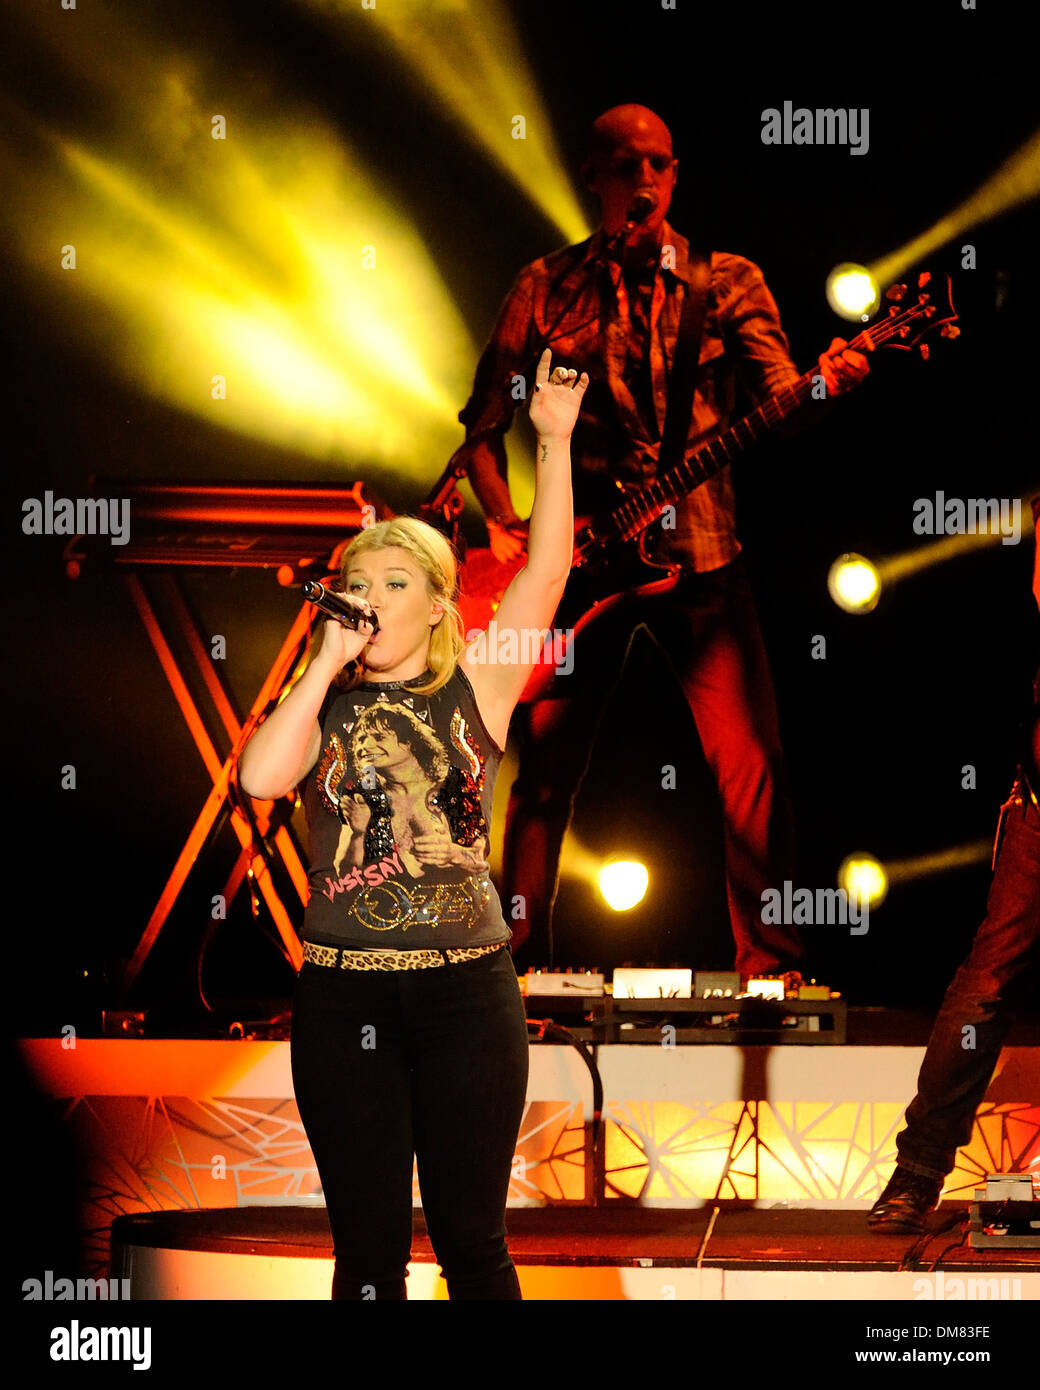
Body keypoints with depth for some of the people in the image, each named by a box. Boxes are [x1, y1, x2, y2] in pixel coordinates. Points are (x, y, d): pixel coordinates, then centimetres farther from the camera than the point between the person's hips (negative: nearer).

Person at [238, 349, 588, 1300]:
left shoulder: (477, 689, 3)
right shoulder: (322, 703, 6)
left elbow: (548, 571, -8)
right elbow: (260, 778, -15)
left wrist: (555, 442, -18)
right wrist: (328, 665, -10)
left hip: (466, 984, -1)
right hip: (343, 990, 1)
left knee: (472, 1240, 5)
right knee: (369, 1245, 6)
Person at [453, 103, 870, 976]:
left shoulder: (728, 283, 7)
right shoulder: (548, 290, 7)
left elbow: (780, 396, -5)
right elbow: (484, 425, 12)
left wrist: (826, 383, -28)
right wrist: (506, 527, -2)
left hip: (699, 553, 0)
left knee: (753, 765, -10)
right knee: (546, 768, 1)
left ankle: (772, 971, -2)